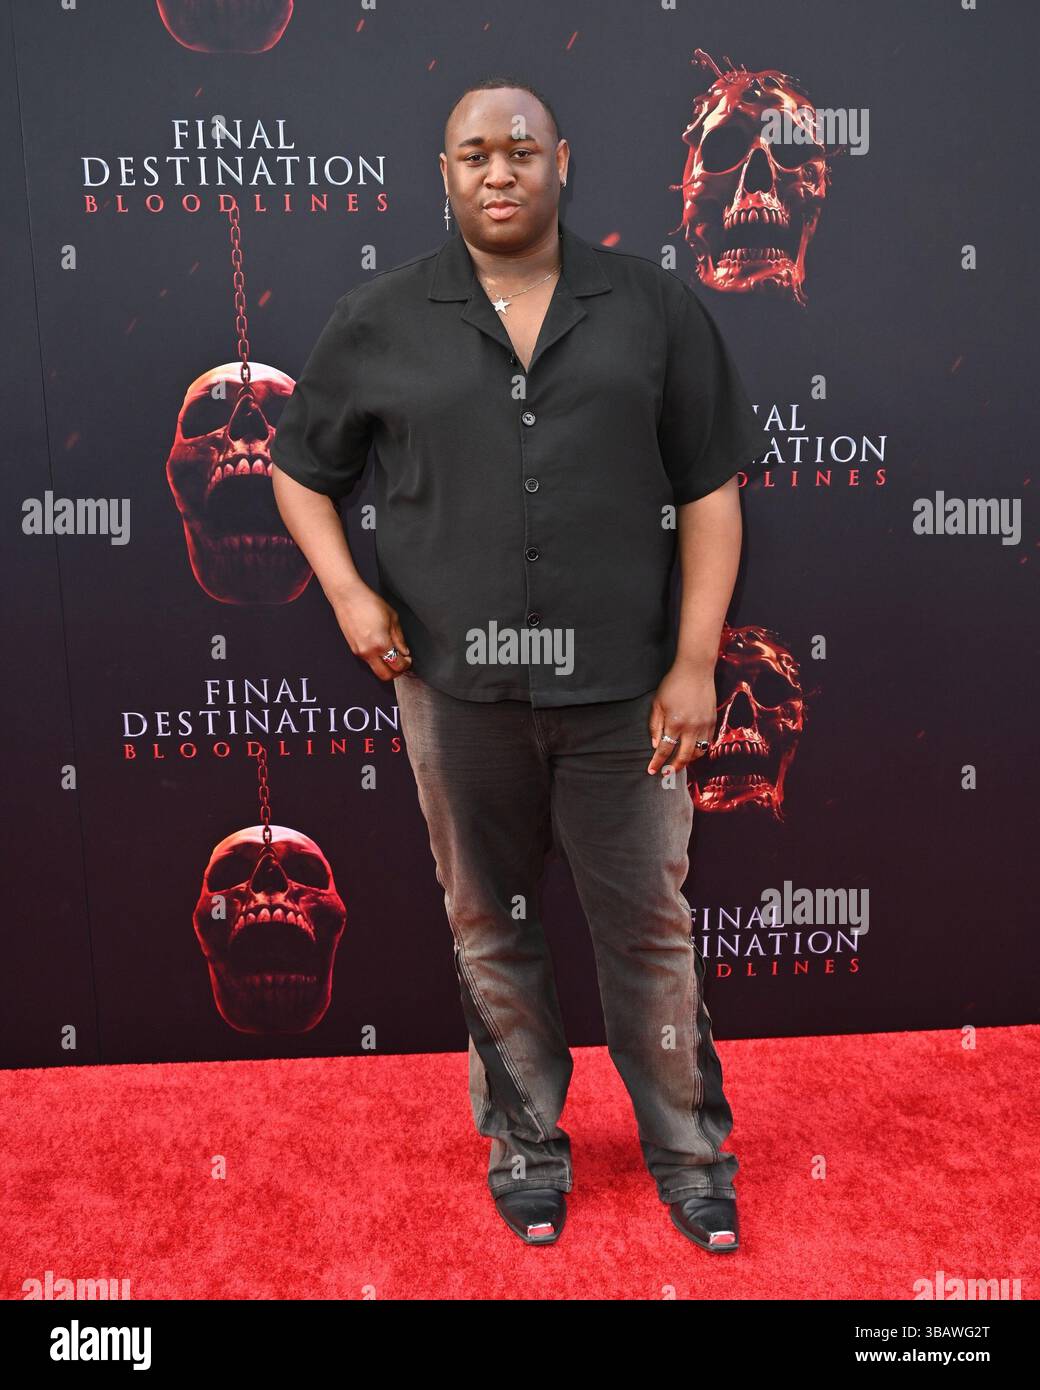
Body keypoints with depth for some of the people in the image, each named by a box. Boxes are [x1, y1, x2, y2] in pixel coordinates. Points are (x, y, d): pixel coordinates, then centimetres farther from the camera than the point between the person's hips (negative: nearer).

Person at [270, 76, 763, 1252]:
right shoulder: (379, 321, 4)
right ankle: (525, 1140, 36)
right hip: (456, 686, 1)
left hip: (620, 684, 0)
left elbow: (709, 488, 2)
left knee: (651, 928, 9)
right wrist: (347, 592, -2)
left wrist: (696, 661, -4)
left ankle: (689, 1151, 32)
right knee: (490, 929, 14)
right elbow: (298, 467, 14)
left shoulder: (653, 307, 3)